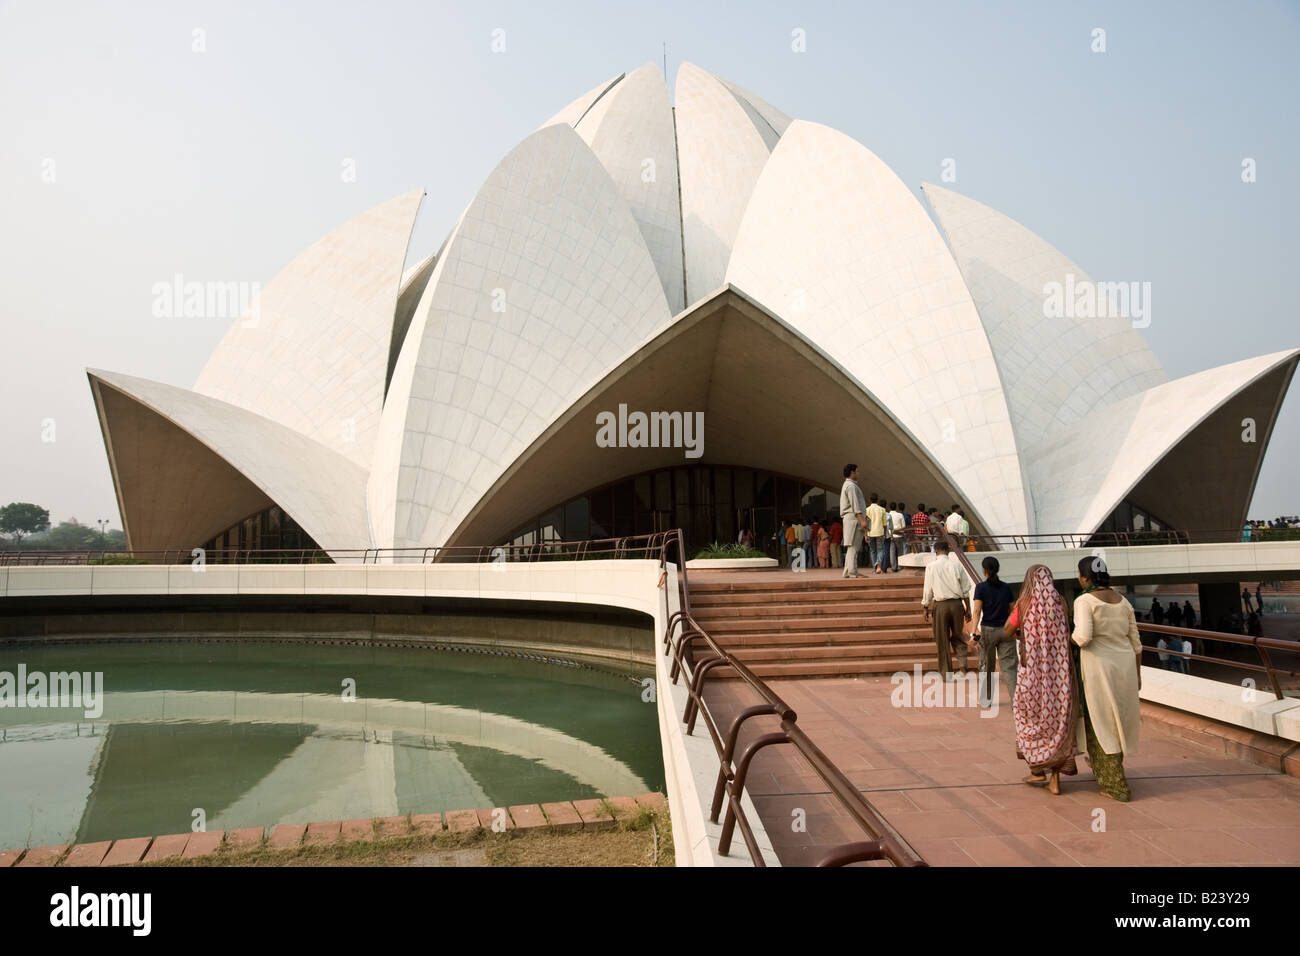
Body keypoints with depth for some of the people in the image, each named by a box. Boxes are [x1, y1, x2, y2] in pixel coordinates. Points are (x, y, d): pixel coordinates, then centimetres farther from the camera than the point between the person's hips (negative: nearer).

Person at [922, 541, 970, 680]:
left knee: (943, 640, 7)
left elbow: (928, 590, -3)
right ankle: (963, 662, -2)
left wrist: (925, 609, 6)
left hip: (940, 605, -2)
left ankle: (947, 674, 11)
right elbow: (965, 589, 3)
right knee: (957, 636, 18)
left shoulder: (931, 566, -5)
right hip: (957, 603, 2)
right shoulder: (956, 565, 1)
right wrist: (967, 608, 11)